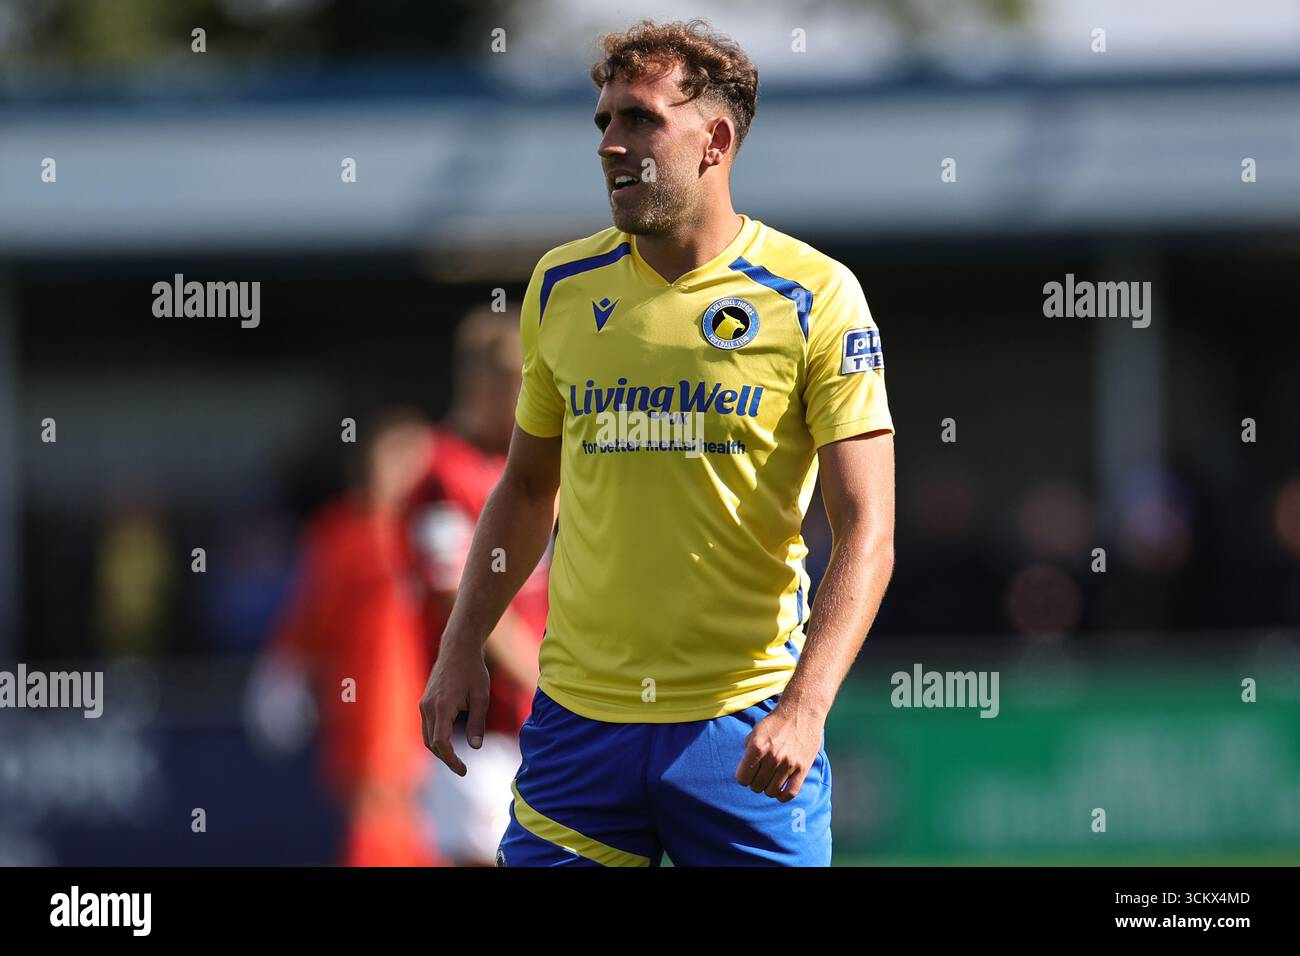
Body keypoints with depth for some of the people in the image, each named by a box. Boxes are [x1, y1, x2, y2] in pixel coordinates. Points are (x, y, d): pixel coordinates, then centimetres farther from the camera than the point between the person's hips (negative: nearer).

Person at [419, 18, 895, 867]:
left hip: (745, 729, -3)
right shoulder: (562, 285, 8)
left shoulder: (814, 296, -6)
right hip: (576, 716, 3)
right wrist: (462, 648, 11)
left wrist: (805, 707, -20)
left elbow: (867, 532, -9)